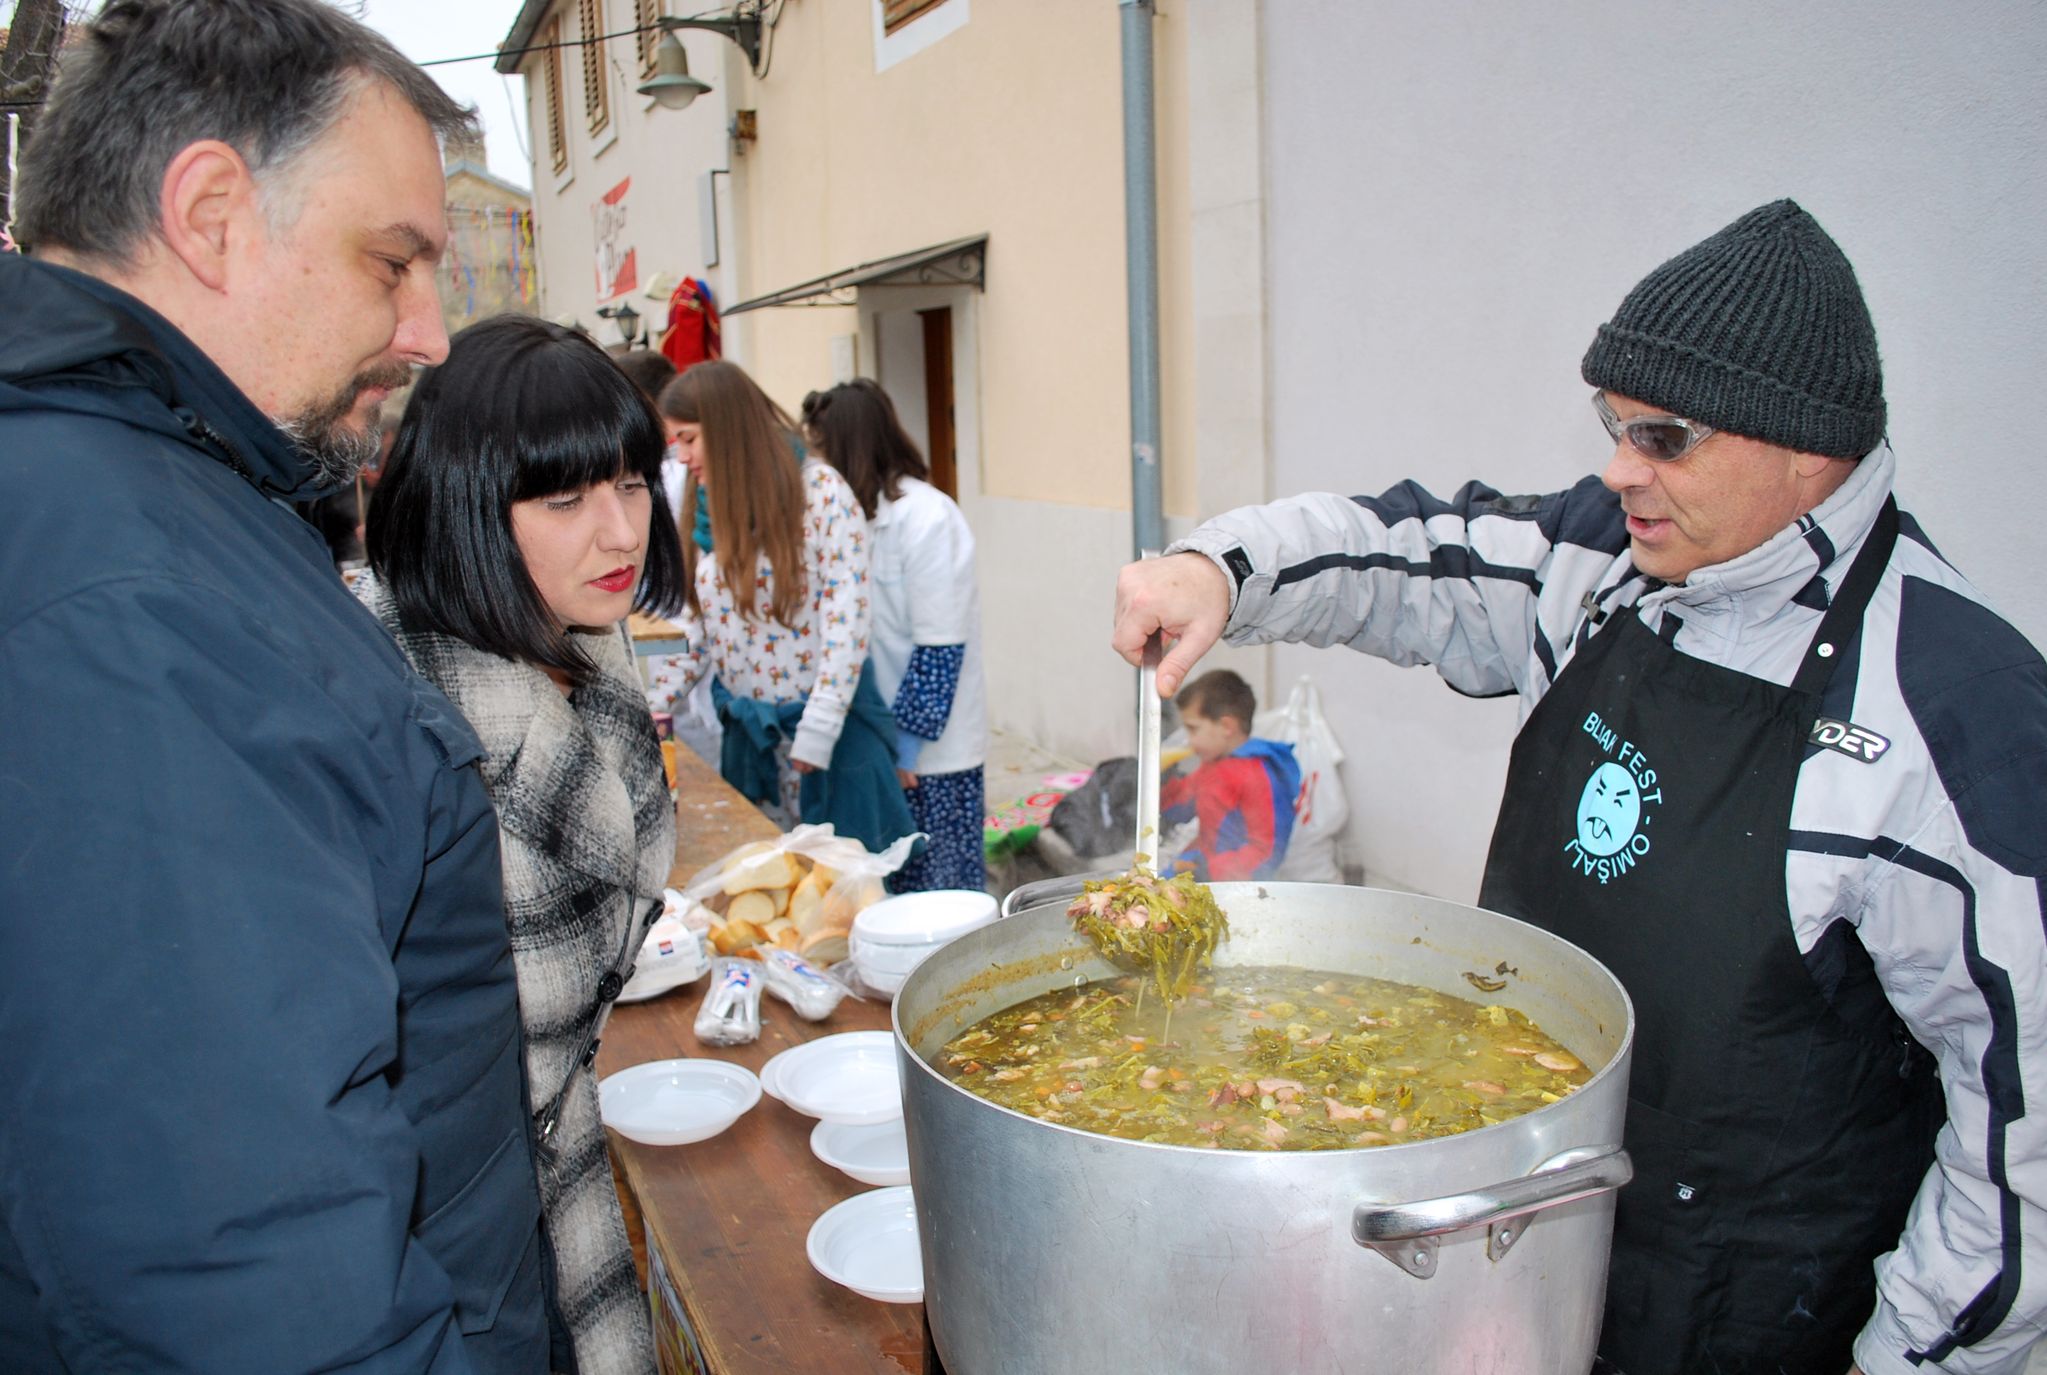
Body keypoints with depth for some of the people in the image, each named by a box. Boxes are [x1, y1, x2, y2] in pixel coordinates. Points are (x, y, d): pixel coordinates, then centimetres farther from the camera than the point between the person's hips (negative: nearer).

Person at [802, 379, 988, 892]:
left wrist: (906, 740, -16)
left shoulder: (928, 519, -17)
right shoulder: (861, 515, 8)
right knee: (894, 893, 15)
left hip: (931, 751, -8)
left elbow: (940, 647, -19)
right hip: (879, 739, 8)